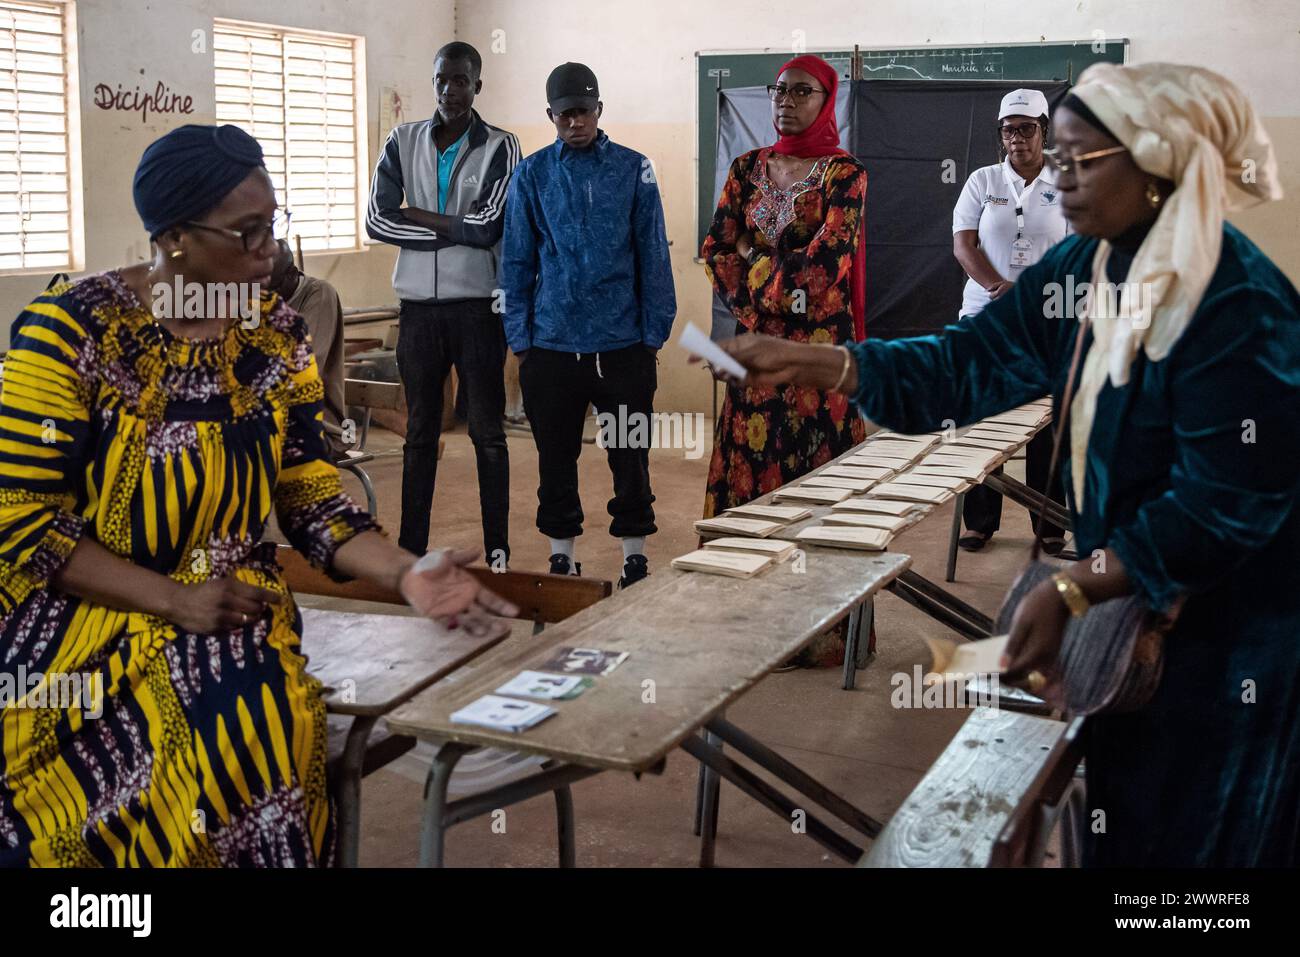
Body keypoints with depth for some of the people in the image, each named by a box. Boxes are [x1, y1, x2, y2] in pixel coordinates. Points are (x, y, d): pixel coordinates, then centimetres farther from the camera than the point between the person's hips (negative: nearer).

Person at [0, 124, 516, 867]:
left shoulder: (279, 336, 2)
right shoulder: (71, 330, -11)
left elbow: (310, 495, 3)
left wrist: (405, 572, -15)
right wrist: (174, 599, -17)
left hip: (233, 613, 3)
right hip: (84, 615, -3)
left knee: (271, 741, -27)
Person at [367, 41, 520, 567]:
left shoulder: (499, 148, -1)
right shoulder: (403, 142, 6)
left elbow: (487, 226, -13)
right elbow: (377, 221, -3)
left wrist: (416, 215, -5)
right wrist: (453, 229, -8)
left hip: (477, 308, -3)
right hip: (419, 307, 3)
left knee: (487, 430, 3)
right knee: (420, 431, 9)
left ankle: (498, 548, 9)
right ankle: (411, 546, 16)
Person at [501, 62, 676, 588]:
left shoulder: (633, 169, 2)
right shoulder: (532, 175, 4)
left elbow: (653, 255, 3)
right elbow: (517, 262, 6)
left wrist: (655, 332, -1)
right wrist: (520, 338, 1)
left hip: (623, 343, -1)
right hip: (552, 344, 1)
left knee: (630, 455, 5)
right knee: (556, 456, 9)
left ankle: (635, 554, 19)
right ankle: (562, 554, 22)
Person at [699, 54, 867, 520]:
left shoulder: (844, 174, -6)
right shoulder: (748, 168, 9)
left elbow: (824, 261, -16)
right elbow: (714, 249, 3)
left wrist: (752, 260, -5)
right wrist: (764, 299, -9)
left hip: (817, 339, -5)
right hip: (756, 338, 5)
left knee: (814, 465, 0)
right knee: (747, 464, 6)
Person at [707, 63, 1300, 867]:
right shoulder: (1083, 268, -1)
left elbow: (1227, 501, -25)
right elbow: (966, 363, -2)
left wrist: (1070, 591, -27)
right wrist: (802, 362, -10)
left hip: (1231, 630, -7)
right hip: (1136, 595, 8)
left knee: (1188, 835, 9)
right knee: (1122, 814, 22)